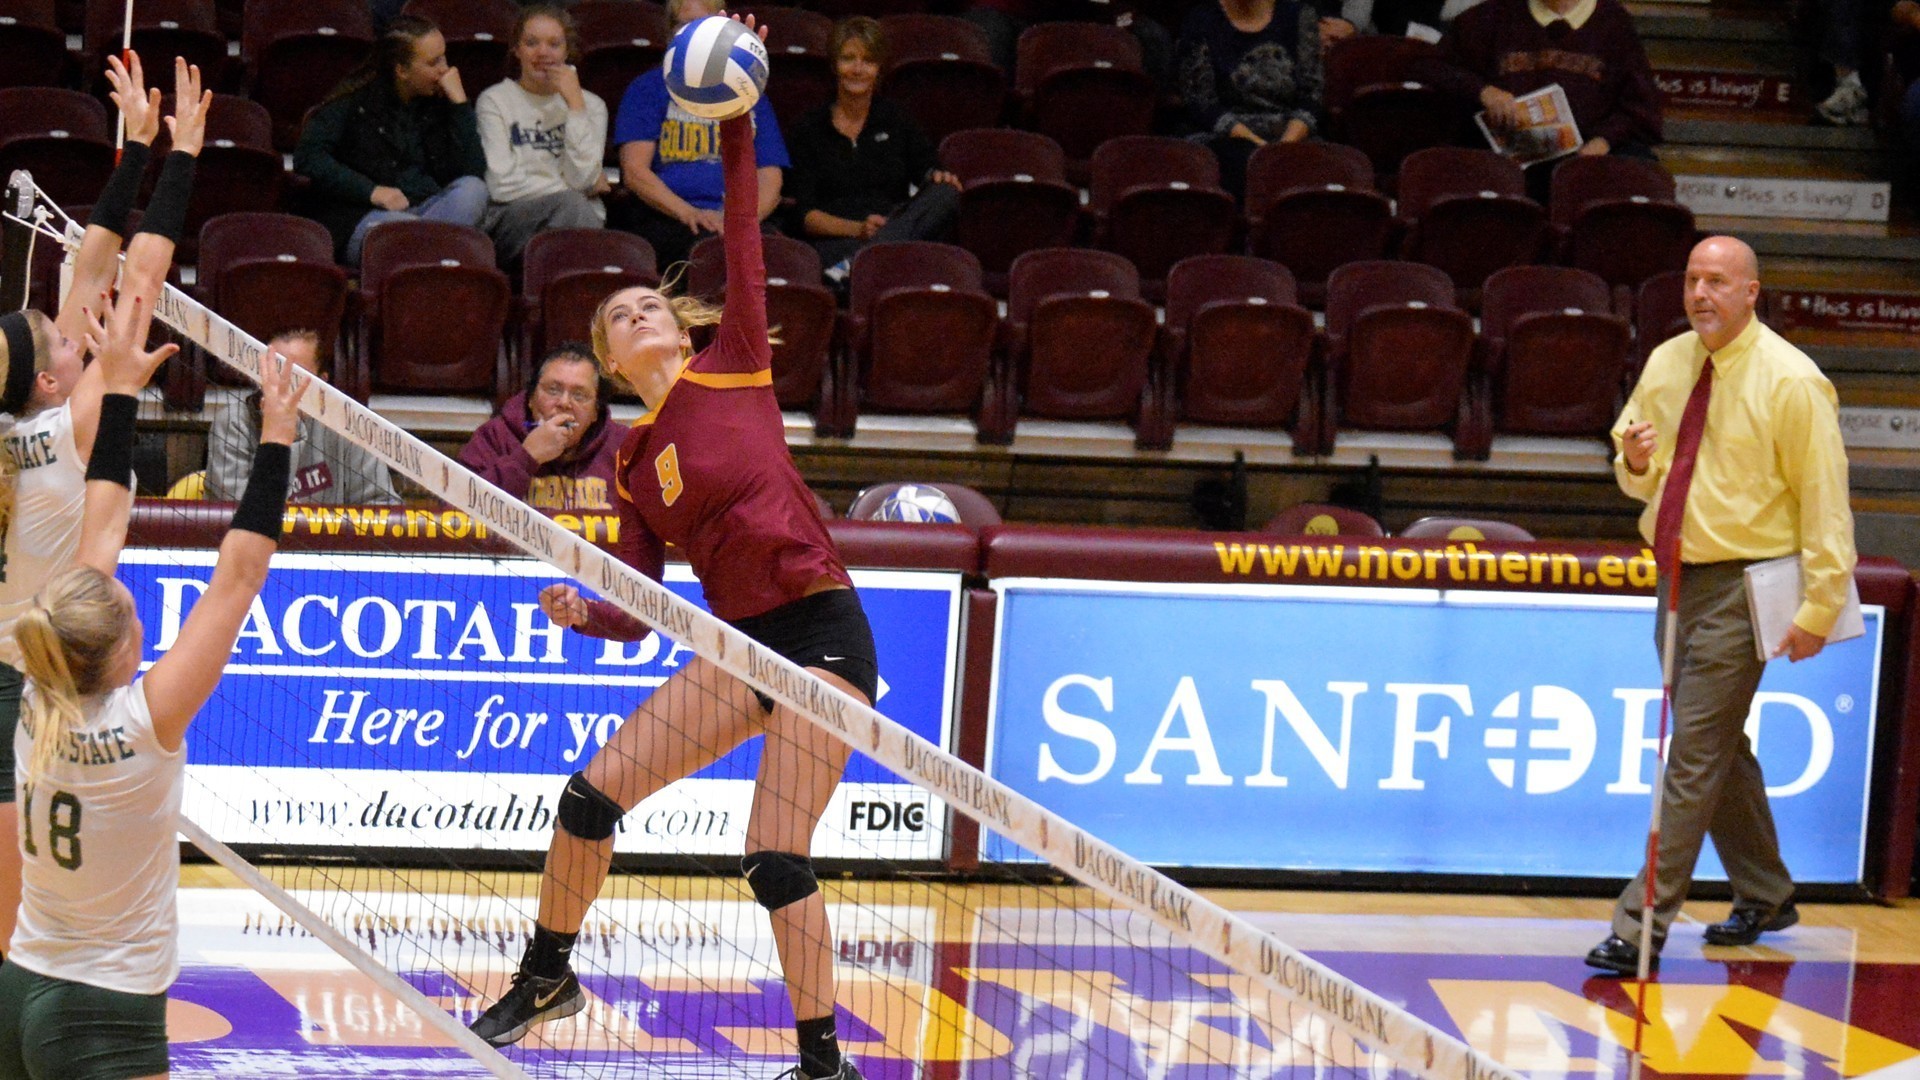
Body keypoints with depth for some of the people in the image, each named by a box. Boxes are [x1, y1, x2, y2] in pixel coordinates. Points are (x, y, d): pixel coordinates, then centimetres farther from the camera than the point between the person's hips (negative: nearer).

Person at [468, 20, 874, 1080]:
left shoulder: (734, 367, 1)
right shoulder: (632, 462, 11)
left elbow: (743, 247, -10)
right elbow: (638, 609, 11)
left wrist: (737, 132, -19)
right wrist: (583, 613, -10)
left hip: (821, 631, -5)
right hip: (740, 643, 5)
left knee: (776, 856, -12)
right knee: (591, 793, 1)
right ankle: (546, 977, 24)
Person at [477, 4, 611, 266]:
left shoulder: (591, 105, 16)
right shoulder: (494, 100, 9)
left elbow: (582, 179, -3)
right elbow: (502, 186, -4)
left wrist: (575, 104, -3)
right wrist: (570, 192, 1)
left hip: (579, 217, 2)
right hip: (511, 220, -2)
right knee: (568, 203, -34)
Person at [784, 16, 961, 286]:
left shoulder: (898, 121, 23)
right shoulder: (810, 129, 15)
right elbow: (806, 215, 5)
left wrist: (939, 178, -14)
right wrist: (858, 229, -14)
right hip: (834, 241, -3)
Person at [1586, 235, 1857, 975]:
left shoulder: (1791, 383, -13)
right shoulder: (1666, 366, 7)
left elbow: (1823, 497, -11)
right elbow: (1637, 478, 19)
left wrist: (1819, 607, -15)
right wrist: (1637, 461, -6)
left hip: (1741, 587, -7)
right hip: (1677, 577, 7)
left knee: (1695, 755, -9)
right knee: (1721, 751, 17)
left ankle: (1642, 926, -9)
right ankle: (1764, 898, 33)